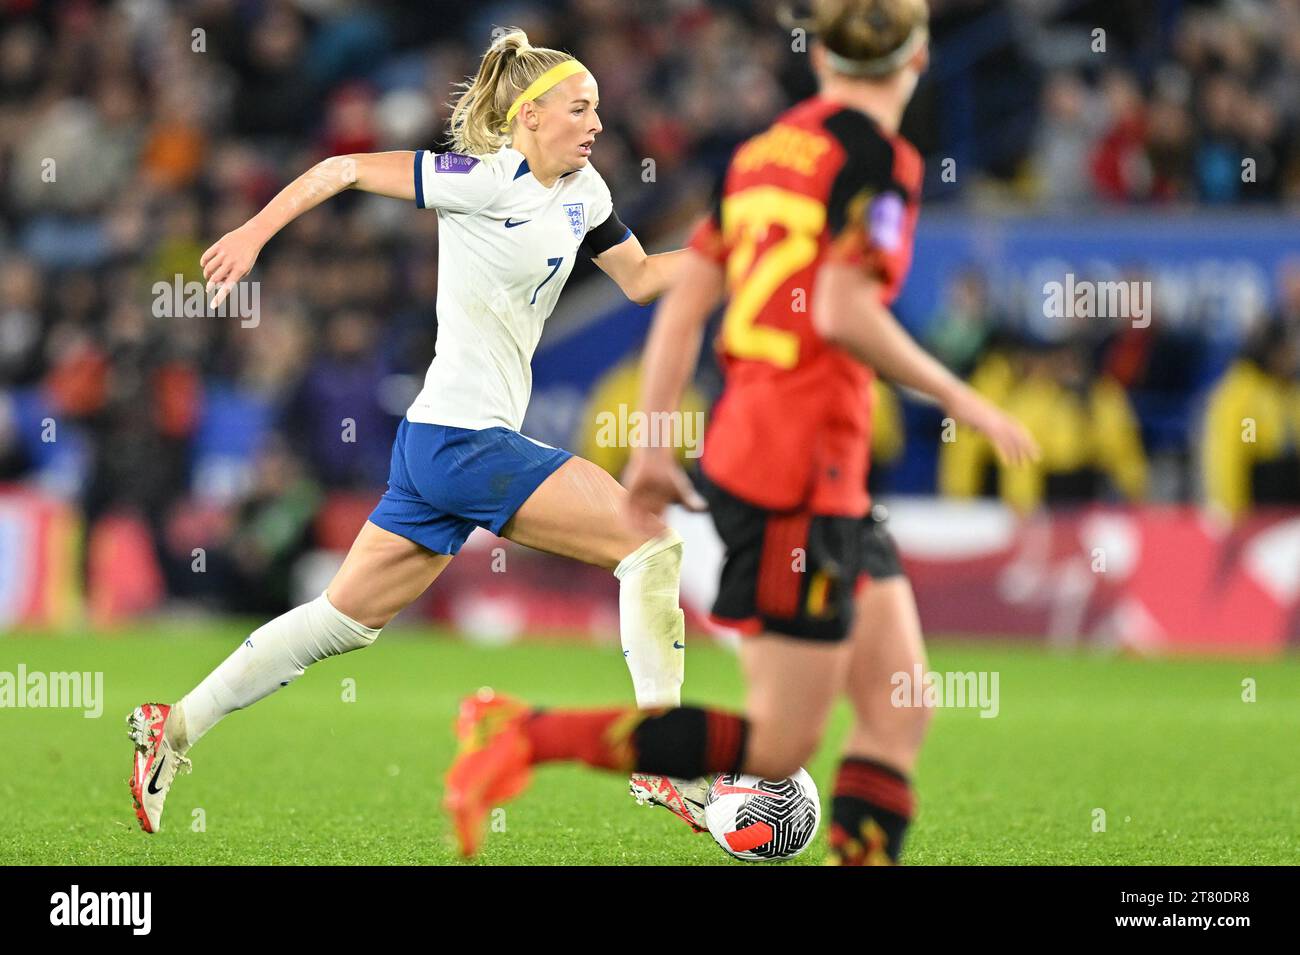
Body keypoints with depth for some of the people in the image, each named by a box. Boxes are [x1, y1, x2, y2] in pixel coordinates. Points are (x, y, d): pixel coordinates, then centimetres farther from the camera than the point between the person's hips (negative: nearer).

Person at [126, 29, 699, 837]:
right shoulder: (487, 181, -13)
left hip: (439, 440, 9)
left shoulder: (583, 191, 12)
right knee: (652, 540, -12)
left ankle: (175, 727, 17)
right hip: (462, 437, -9)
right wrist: (255, 233, -12)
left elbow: (641, 278, 20)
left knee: (349, 618, 13)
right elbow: (345, 169, -9)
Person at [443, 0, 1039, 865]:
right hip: (801, 471, -9)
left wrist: (652, 445, 16)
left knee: (899, 709, 10)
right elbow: (843, 312, -22)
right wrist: (959, 399, -11)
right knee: (778, 748, -5)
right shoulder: (879, 158, -11)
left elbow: (685, 302, 13)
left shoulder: (765, 149, 13)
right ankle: (525, 735, -9)